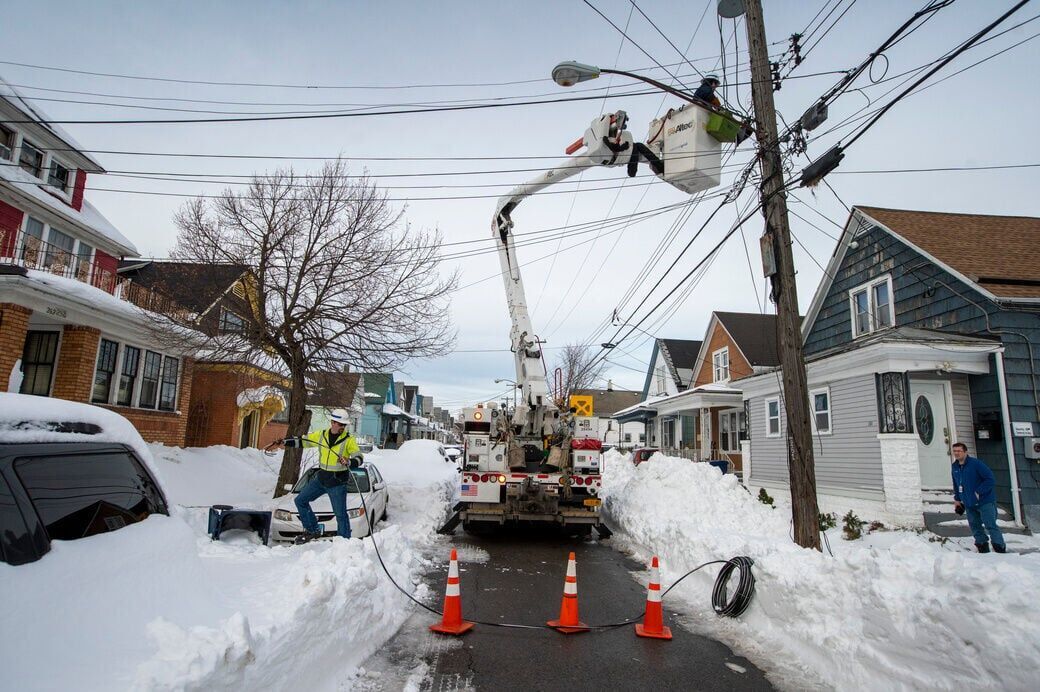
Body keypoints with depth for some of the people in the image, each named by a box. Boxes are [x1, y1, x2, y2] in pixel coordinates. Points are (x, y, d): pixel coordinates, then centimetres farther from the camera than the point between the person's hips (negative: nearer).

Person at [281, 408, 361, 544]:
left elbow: (359, 457, -16)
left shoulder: (348, 440, -12)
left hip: (338, 482, -6)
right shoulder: (321, 435, 1)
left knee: (340, 514, -1)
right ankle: (312, 531, 21)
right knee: (300, 500, 9)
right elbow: (302, 441, 9)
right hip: (321, 478, 6)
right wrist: (285, 441, -4)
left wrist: (349, 462, -37)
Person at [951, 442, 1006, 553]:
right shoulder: (954, 467, 7)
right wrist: (957, 499, 16)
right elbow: (956, 485, 19)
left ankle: (1001, 548, 2)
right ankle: (983, 547, 20)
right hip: (969, 504, 7)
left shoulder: (975, 463, -14)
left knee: (991, 525, -6)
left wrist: (979, 492, -18)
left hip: (985, 502, -7)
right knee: (975, 526, 10)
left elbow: (989, 478, -15)